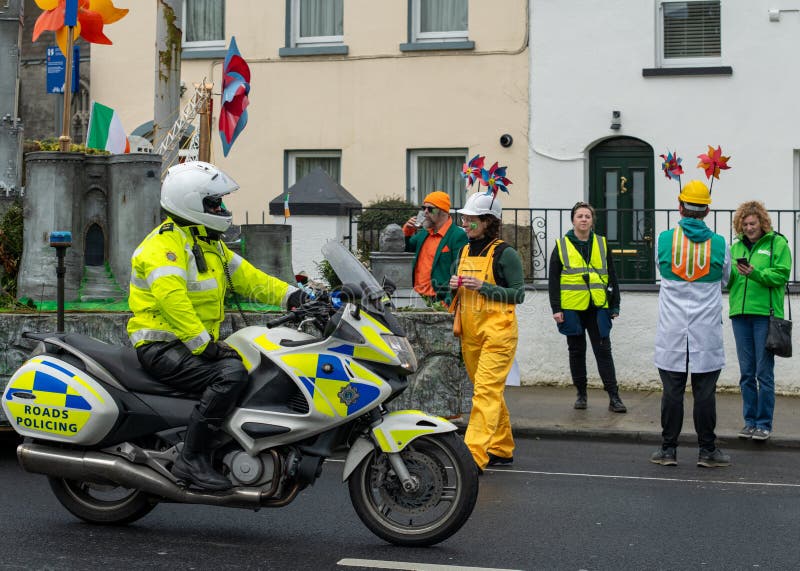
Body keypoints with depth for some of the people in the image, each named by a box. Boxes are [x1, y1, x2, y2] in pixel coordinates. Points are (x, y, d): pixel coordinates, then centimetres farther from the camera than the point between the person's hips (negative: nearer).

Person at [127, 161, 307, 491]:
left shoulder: (209, 245, 19)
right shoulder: (164, 244, -14)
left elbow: (247, 277, 15)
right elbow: (172, 299, -27)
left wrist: (292, 295, 0)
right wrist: (204, 345, -31)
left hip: (199, 343, 10)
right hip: (163, 348, -10)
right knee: (231, 373, -31)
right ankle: (192, 458, -26)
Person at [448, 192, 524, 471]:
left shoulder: (505, 253, -7)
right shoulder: (465, 251, 14)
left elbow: (518, 294, -8)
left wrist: (483, 287, -18)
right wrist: (455, 286, 0)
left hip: (497, 331, -8)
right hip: (470, 331, 8)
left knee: (486, 391, -14)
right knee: (489, 392, 13)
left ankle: (474, 455, -19)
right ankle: (502, 449, 24)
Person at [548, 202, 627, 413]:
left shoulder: (602, 244, 8)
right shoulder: (561, 246, 4)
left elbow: (612, 277, 11)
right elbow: (553, 280, 2)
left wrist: (615, 306, 6)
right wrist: (556, 308, -5)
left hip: (598, 308, 0)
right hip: (571, 308, 0)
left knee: (604, 351, -2)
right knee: (577, 351, 8)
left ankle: (614, 397, -1)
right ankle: (581, 394, 18)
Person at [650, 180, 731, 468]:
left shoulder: (664, 239, -3)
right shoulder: (719, 244, -2)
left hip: (671, 335, 1)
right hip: (706, 334, 0)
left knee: (672, 391, 6)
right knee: (705, 393, 4)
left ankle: (668, 449, 11)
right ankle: (707, 450, 11)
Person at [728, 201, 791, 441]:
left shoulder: (777, 243, 1)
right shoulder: (736, 246, 15)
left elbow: (781, 275, -8)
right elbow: (727, 279, 12)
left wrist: (756, 273, -20)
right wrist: (729, 272, -9)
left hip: (765, 313, -4)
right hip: (740, 313, 5)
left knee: (764, 372, -2)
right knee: (746, 372, 8)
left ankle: (764, 423, 6)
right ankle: (750, 421, 16)